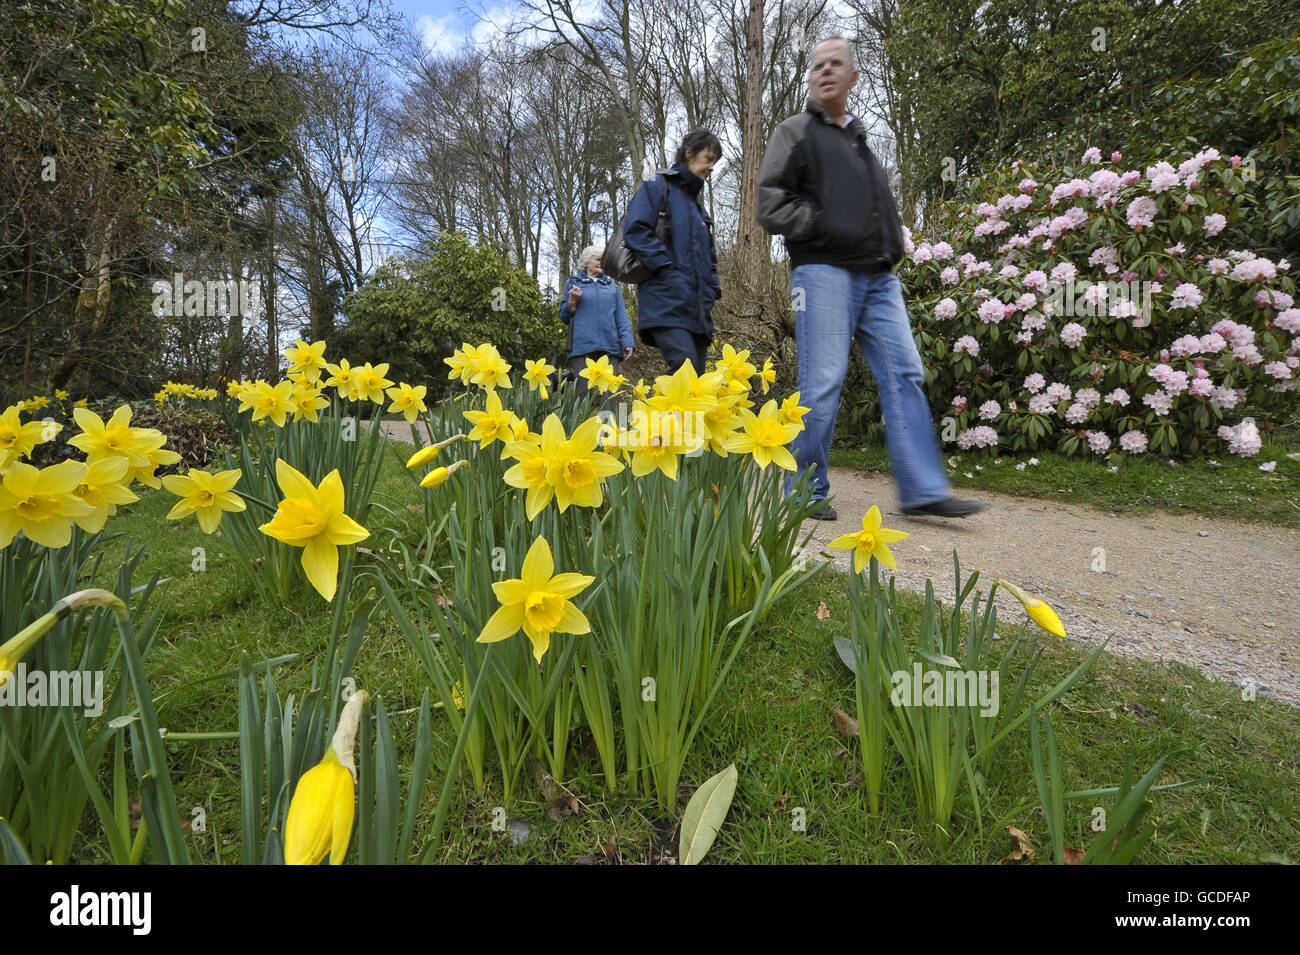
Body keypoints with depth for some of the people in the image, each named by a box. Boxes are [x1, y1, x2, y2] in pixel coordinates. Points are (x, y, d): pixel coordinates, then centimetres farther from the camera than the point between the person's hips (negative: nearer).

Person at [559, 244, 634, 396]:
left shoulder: (612, 286, 22)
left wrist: (627, 342, 1)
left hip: (609, 348, 2)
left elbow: (621, 318, 15)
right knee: (584, 392, -8)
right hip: (582, 346, -2)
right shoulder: (573, 283, 16)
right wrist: (572, 303, -4)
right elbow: (563, 317, 16)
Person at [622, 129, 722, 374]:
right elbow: (635, 231, -10)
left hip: (697, 308, 8)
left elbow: (709, 256, 30)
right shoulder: (657, 187, 5)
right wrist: (668, 269, -15)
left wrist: (712, 290, 12)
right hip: (666, 305, -8)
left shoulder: (697, 203, 28)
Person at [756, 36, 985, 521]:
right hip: (824, 272, -6)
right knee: (822, 383, -10)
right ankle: (805, 493, 2)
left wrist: (891, 247, 14)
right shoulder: (796, 132, 8)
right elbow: (770, 207, -3)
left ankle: (923, 490, 0)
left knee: (904, 376, -2)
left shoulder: (861, 137, 27)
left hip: (879, 277, 6)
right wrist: (825, 226, -12)